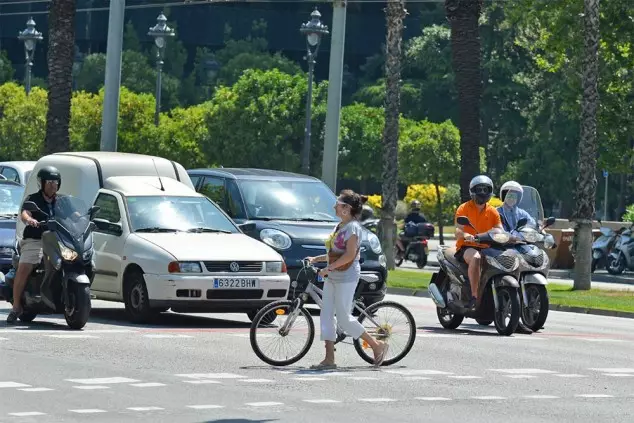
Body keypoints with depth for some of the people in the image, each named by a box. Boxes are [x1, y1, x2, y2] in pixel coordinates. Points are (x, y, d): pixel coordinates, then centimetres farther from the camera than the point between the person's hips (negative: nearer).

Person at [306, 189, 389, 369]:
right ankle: (329, 359, 4)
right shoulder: (340, 226, 15)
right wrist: (316, 259, 18)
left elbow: (349, 255, -21)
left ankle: (377, 346, 5)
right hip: (332, 278, 10)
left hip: (346, 278, -10)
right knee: (326, 315, 3)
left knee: (344, 319, -8)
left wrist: (328, 268, -21)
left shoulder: (352, 227, -13)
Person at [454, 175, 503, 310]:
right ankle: (474, 296, -41)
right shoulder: (464, 208, 1)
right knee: (476, 258, -39)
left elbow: (500, 231, 6)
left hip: (486, 247, 4)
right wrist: (465, 235, -35)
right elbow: (457, 232, -11)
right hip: (466, 247, -4)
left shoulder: (492, 212, 15)